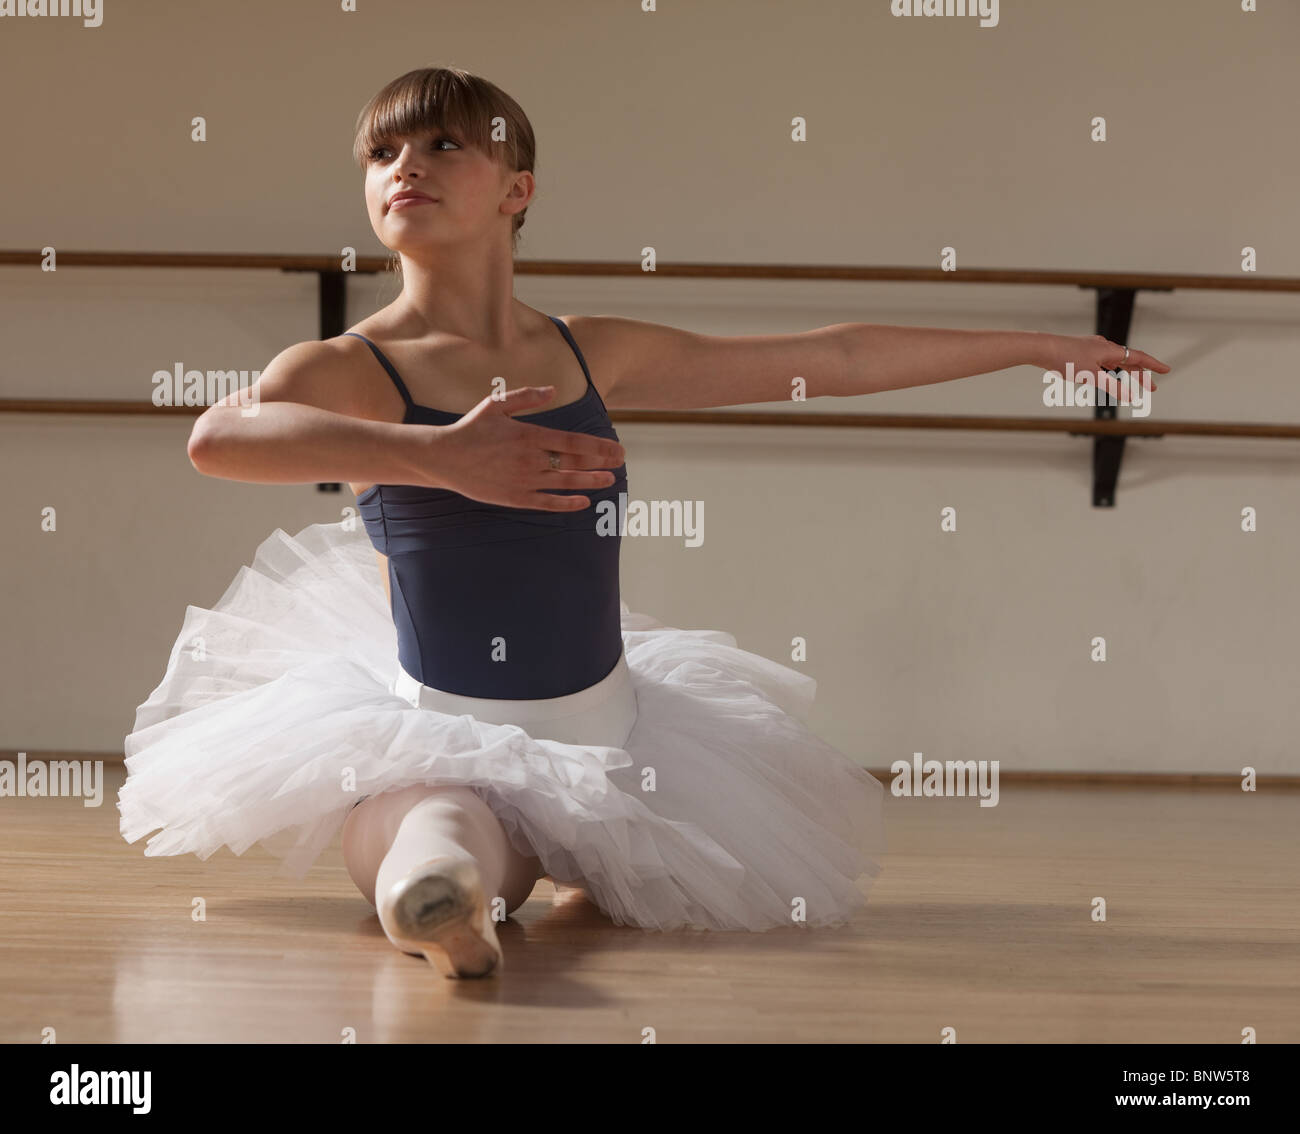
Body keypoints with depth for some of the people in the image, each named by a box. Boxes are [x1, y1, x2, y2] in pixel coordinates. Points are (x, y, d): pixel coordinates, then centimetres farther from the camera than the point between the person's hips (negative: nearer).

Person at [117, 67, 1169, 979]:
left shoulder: (595, 353, 5)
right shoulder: (349, 369, -9)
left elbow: (834, 357, 11)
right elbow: (217, 435, -34)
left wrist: (1033, 344, 15)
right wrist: (437, 457, -43)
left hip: (602, 728, 7)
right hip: (437, 736, -6)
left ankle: (568, 854, 38)